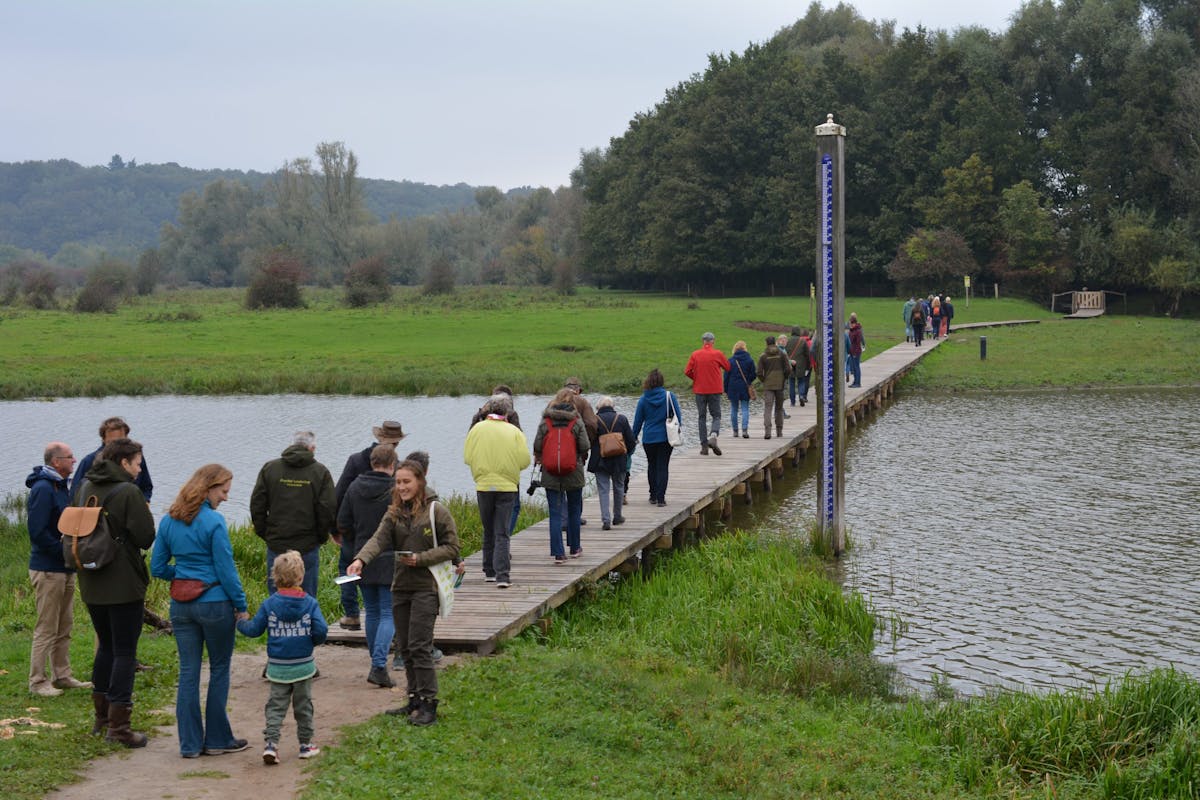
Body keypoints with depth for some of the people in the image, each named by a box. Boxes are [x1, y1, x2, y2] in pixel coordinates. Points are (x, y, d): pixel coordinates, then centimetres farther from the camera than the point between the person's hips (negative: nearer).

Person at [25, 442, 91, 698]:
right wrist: (66, 550, -19)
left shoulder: (60, 486, 14)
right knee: (46, 629, -4)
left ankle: (62, 676, 24)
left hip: (65, 569, 10)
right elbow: (38, 533, -23)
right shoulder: (42, 489, -17)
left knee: (64, 628, 15)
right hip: (47, 569, -10)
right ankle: (37, 681, 3)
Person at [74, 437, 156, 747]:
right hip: (124, 585, -7)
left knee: (106, 646, 21)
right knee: (125, 652, 0)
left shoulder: (86, 488, 6)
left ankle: (101, 714, 28)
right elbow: (146, 537, -15)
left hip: (91, 585, 7)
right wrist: (145, 514, 2)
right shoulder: (128, 492, -16)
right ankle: (118, 725, -2)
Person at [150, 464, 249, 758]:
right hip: (214, 604, -5)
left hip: (181, 606, 5)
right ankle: (217, 740, 15)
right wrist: (242, 606, -4)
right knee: (219, 671, 9)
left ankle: (189, 743, 11)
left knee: (188, 673, 9)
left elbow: (158, 568, 8)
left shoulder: (169, 521, 5)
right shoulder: (213, 522, -14)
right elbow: (226, 571, -12)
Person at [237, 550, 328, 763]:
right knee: (303, 705, 12)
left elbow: (254, 629, -1)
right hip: (303, 665, 0)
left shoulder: (269, 604, -6)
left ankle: (271, 742, -8)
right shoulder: (310, 603, -9)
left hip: (278, 667, 1)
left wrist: (240, 623, 20)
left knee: (275, 706, 6)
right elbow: (321, 630, -12)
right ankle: (305, 744, 19)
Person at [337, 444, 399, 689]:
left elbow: (343, 524, 7)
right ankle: (379, 665, -15)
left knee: (372, 612, 16)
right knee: (388, 614, -2)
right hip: (389, 561, -5)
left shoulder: (355, 487, 4)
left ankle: (377, 663, 22)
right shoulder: (396, 490, -13)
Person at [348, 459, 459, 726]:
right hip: (401, 586, 6)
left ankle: (428, 704, -6)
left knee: (419, 646, -11)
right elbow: (379, 539, -6)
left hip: (426, 586, -6)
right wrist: (361, 559, -26)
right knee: (405, 647, 10)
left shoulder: (436, 511, -5)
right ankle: (415, 700, 19)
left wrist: (421, 559, -17)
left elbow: (451, 547, -5)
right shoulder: (394, 514, 9)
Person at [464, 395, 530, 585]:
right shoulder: (514, 431, -4)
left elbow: (467, 457, -2)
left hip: (484, 485, 1)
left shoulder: (477, 429, -1)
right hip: (507, 486, -1)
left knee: (488, 531, 16)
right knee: (502, 533, 0)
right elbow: (524, 460, -7)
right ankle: (502, 575, -10)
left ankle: (489, 571, 22)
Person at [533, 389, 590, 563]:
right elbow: (585, 446, -9)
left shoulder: (545, 421, -2)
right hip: (573, 471, 0)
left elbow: (537, 445, -5)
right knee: (574, 510, 17)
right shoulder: (576, 421, -5)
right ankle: (574, 547, 26)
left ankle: (558, 553, -5)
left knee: (555, 513, 1)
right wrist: (581, 458, 13)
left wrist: (538, 457, 16)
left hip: (550, 473, 0)